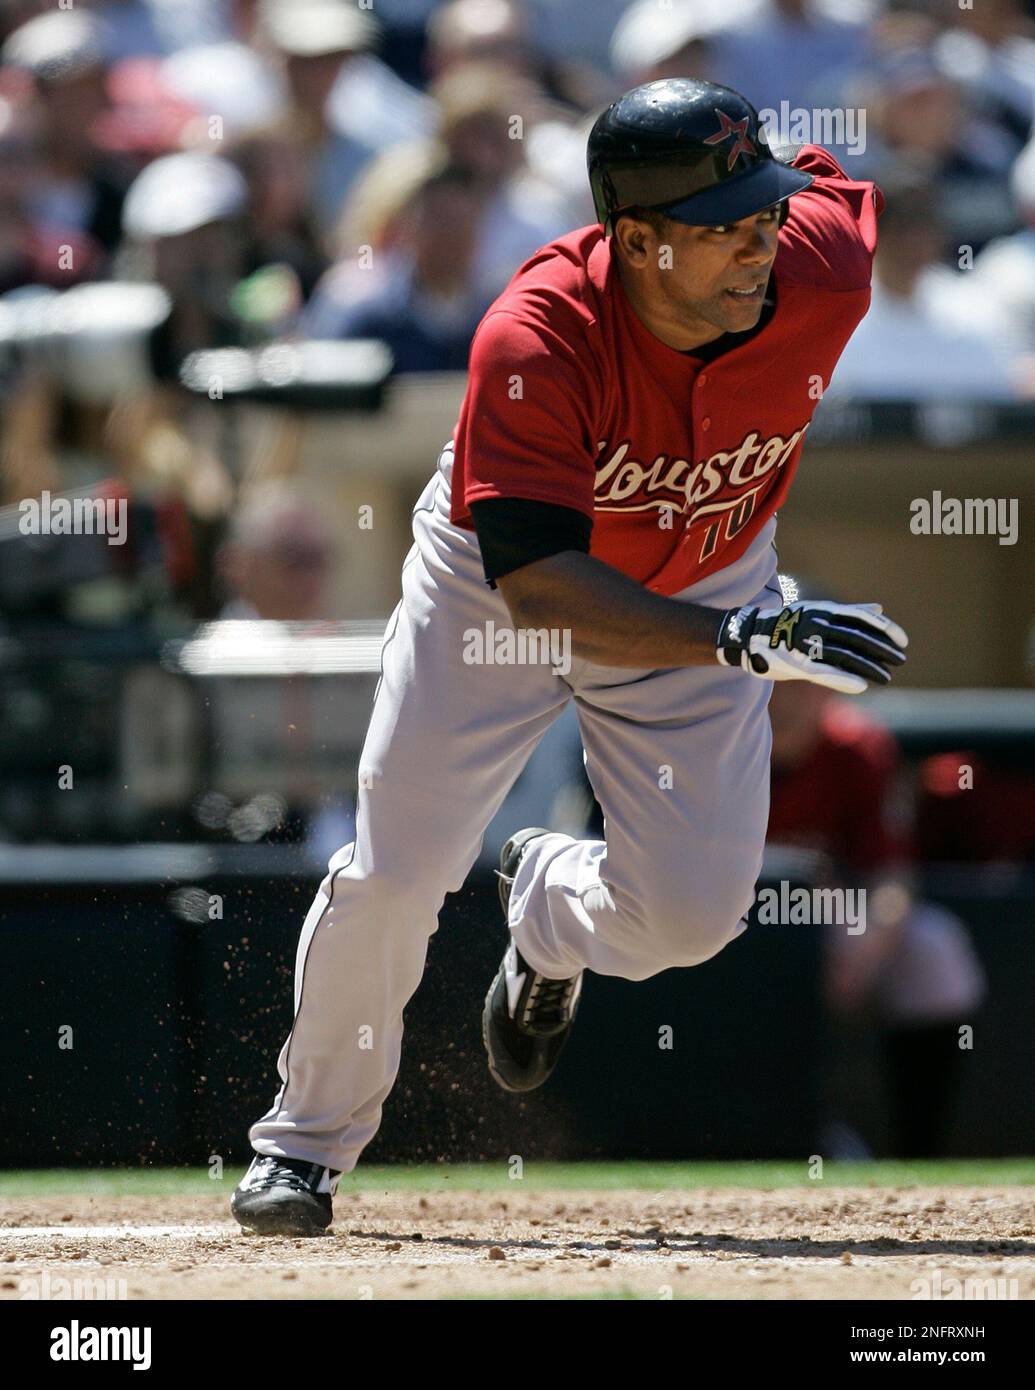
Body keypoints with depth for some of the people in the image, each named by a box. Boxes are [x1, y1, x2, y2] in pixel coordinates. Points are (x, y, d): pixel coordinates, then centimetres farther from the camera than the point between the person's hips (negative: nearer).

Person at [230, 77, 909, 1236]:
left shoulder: (824, 277, -29)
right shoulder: (535, 342, -39)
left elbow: (838, 180, -2)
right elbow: (536, 584, -43)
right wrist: (745, 641, -54)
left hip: (703, 591, 3)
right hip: (492, 582, -3)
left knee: (692, 912, -6)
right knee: (395, 872, -6)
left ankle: (551, 907, 32)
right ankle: (307, 1139, 20)